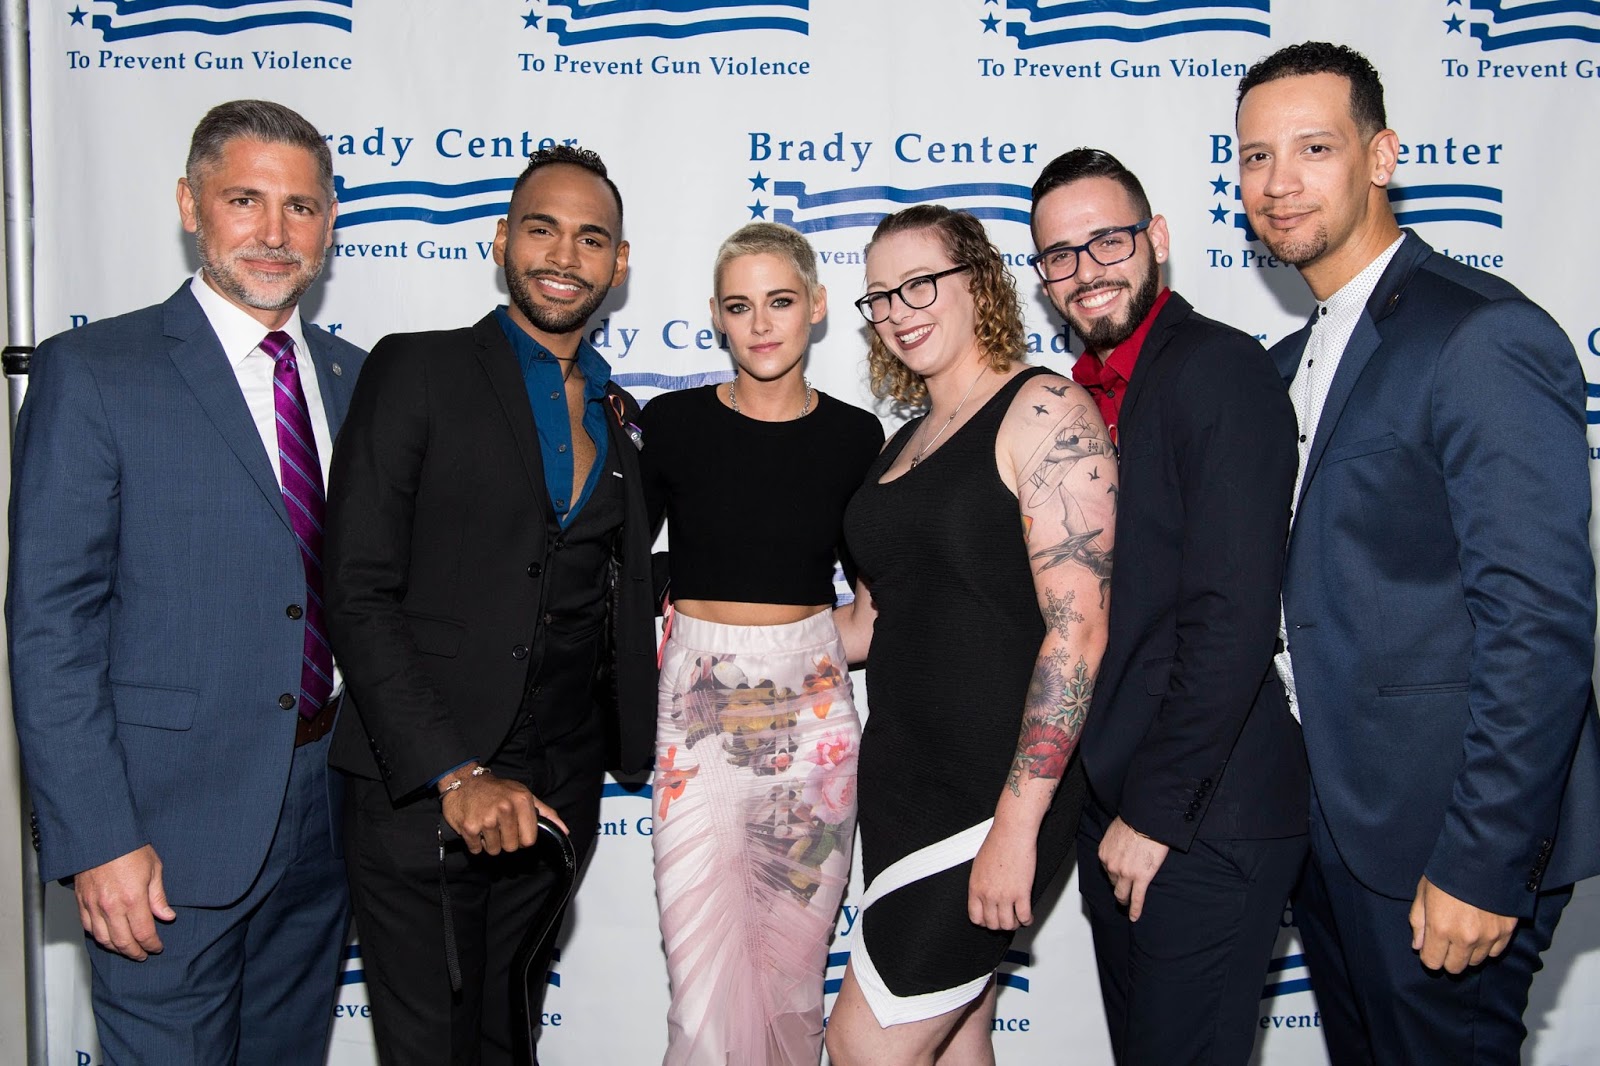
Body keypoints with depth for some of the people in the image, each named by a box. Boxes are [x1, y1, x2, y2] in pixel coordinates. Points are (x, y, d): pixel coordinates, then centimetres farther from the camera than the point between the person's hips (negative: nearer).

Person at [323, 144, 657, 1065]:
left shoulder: (622, 418, 11)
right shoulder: (418, 371, -6)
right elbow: (361, 594, -12)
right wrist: (454, 775, -18)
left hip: (556, 800, 5)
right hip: (418, 794, -4)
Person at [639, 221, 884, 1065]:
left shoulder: (855, 436, 2)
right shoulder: (672, 423, -2)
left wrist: (823, 657, 3)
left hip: (813, 712, 1)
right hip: (697, 713, -1)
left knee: (793, 968, 10)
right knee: (707, 982, -4)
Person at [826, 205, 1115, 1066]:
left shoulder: (1045, 411, -10)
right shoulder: (904, 446, 14)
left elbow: (1077, 629, -18)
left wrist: (1017, 824, -21)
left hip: (997, 788, -7)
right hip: (902, 770, 7)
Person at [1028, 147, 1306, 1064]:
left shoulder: (1221, 368, -14)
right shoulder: (1091, 394, 13)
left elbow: (1233, 618, -21)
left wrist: (1157, 813, -17)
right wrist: (1108, 807, 9)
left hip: (1202, 819, -8)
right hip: (1114, 813, 8)